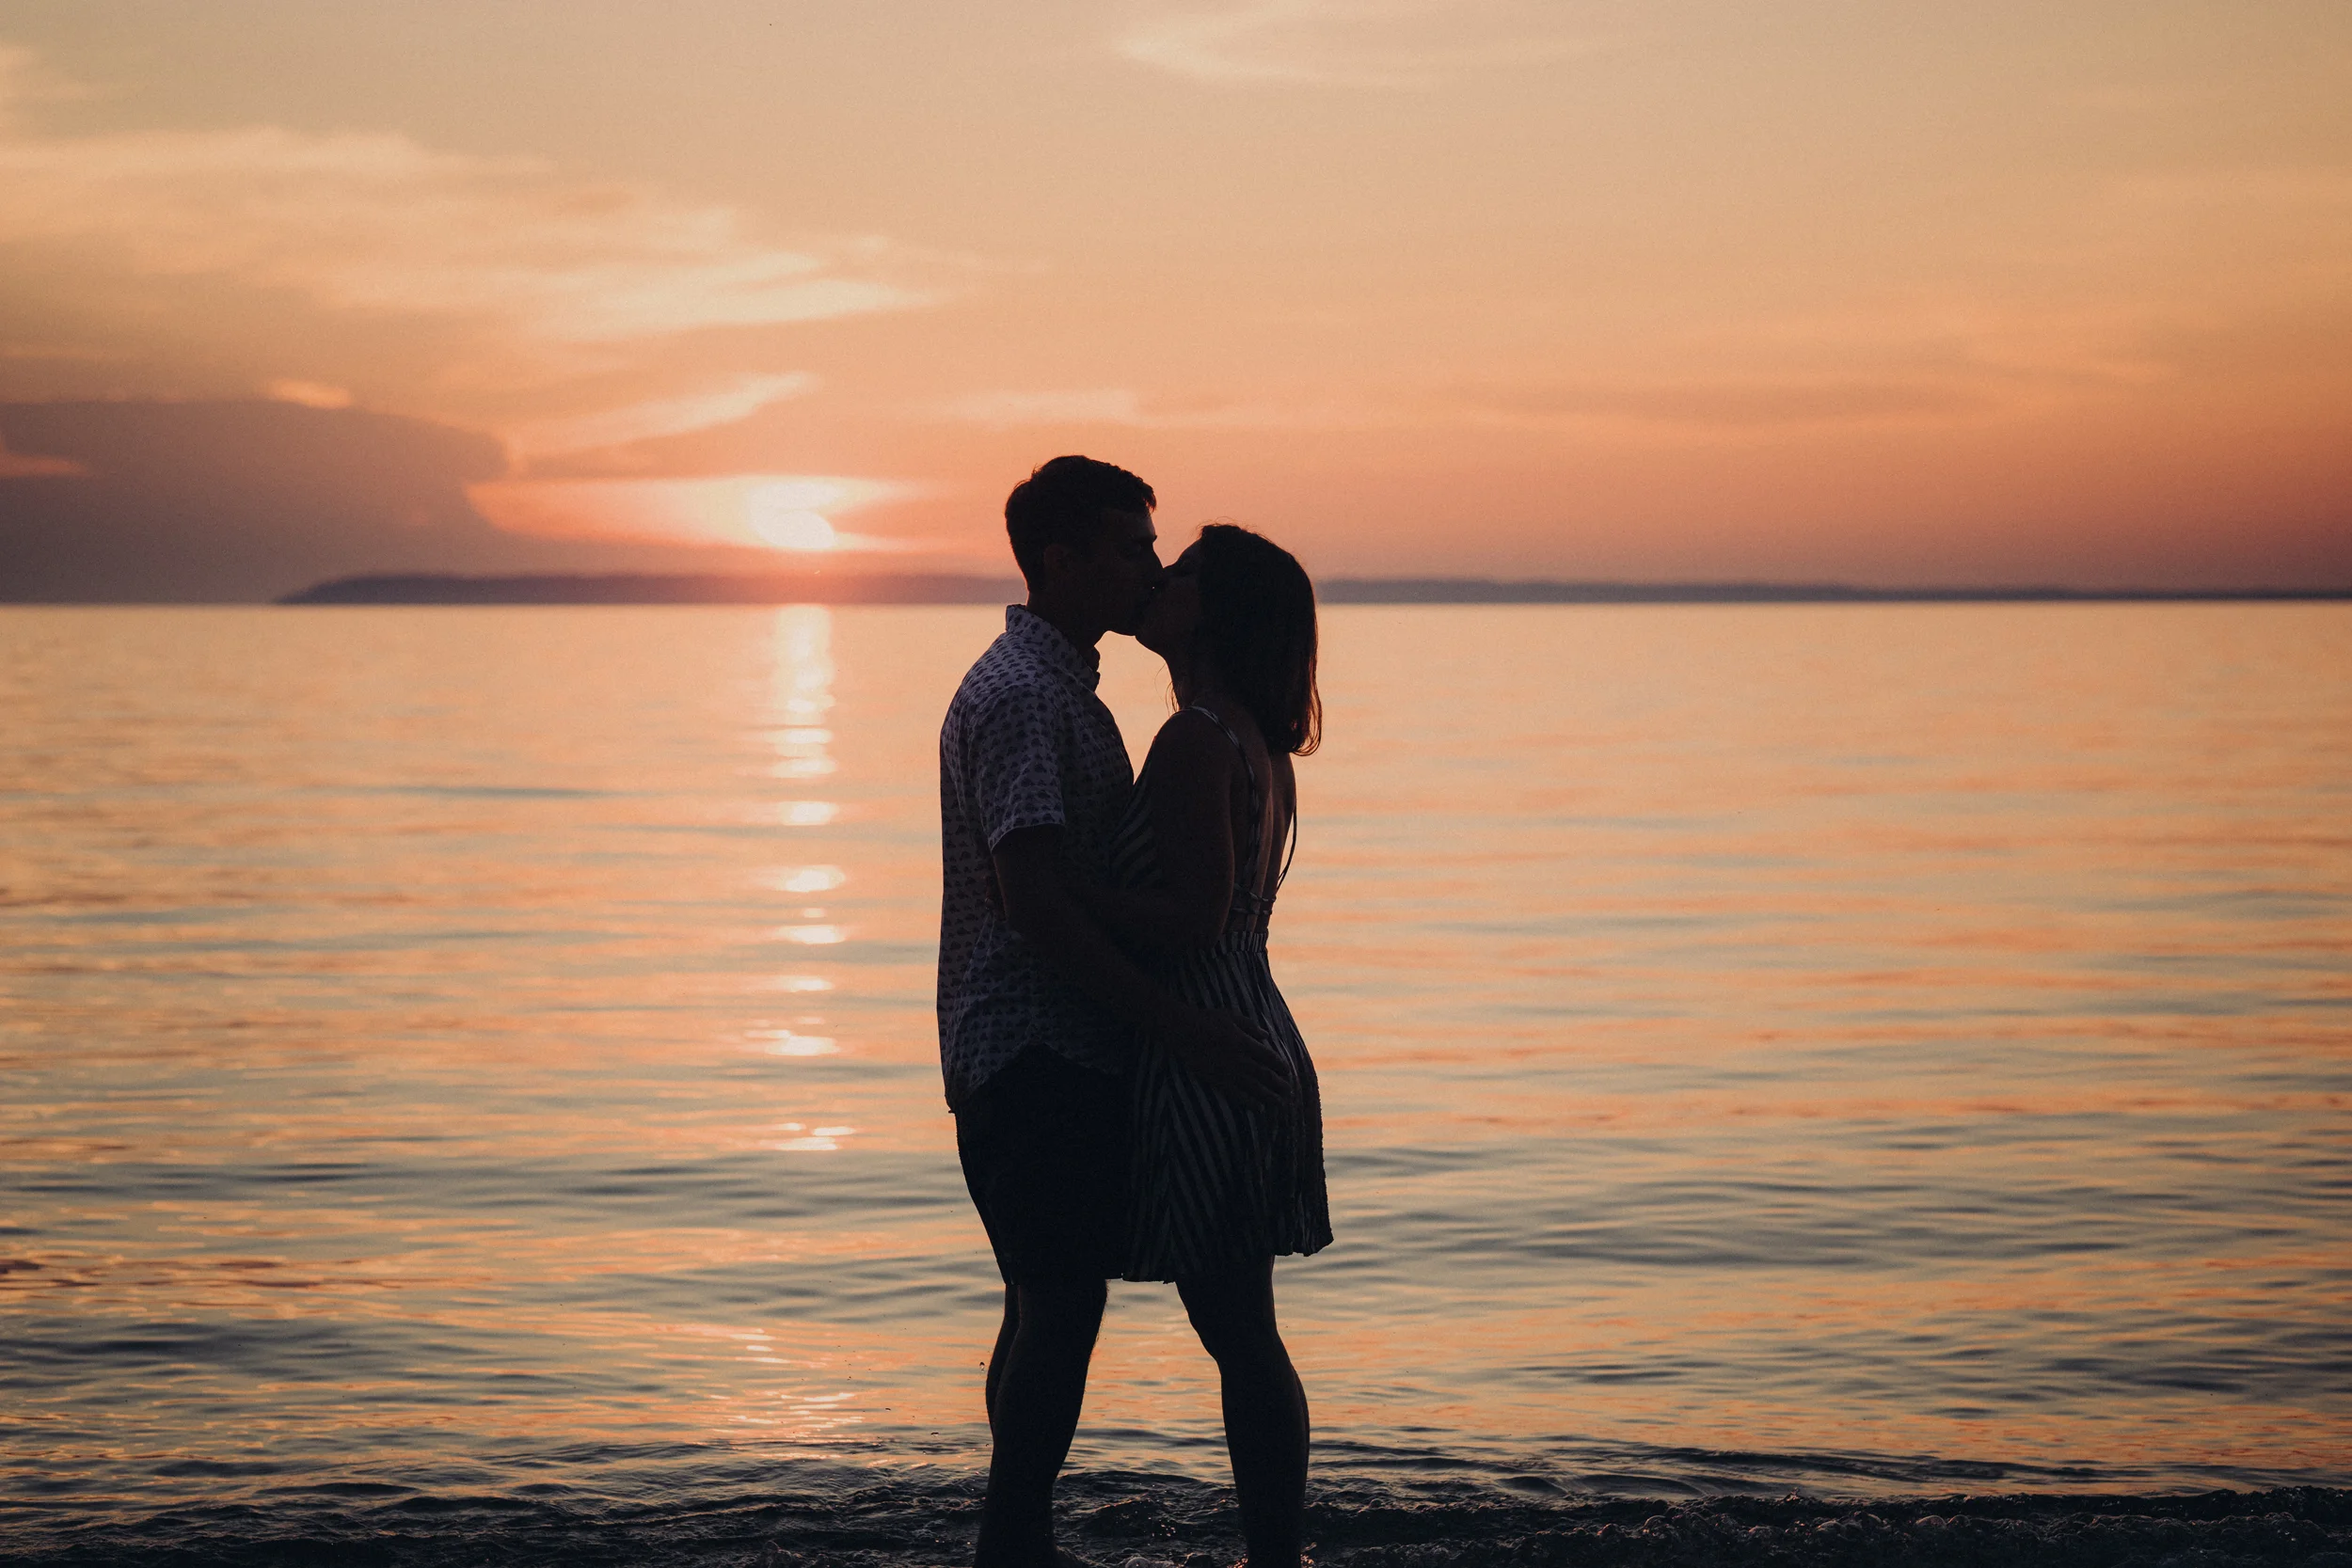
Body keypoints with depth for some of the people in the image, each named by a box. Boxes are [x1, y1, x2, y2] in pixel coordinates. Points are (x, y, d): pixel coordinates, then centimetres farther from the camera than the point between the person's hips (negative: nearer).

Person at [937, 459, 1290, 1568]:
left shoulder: (1057, 686, 18)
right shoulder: (1020, 697, -17)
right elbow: (1035, 906, -24)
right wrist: (1187, 1029, -23)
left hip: (1060, 1048, 10)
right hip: (1035, 1050, -10)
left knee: (1049, 1305, 13)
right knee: (1060, 1306, -9)